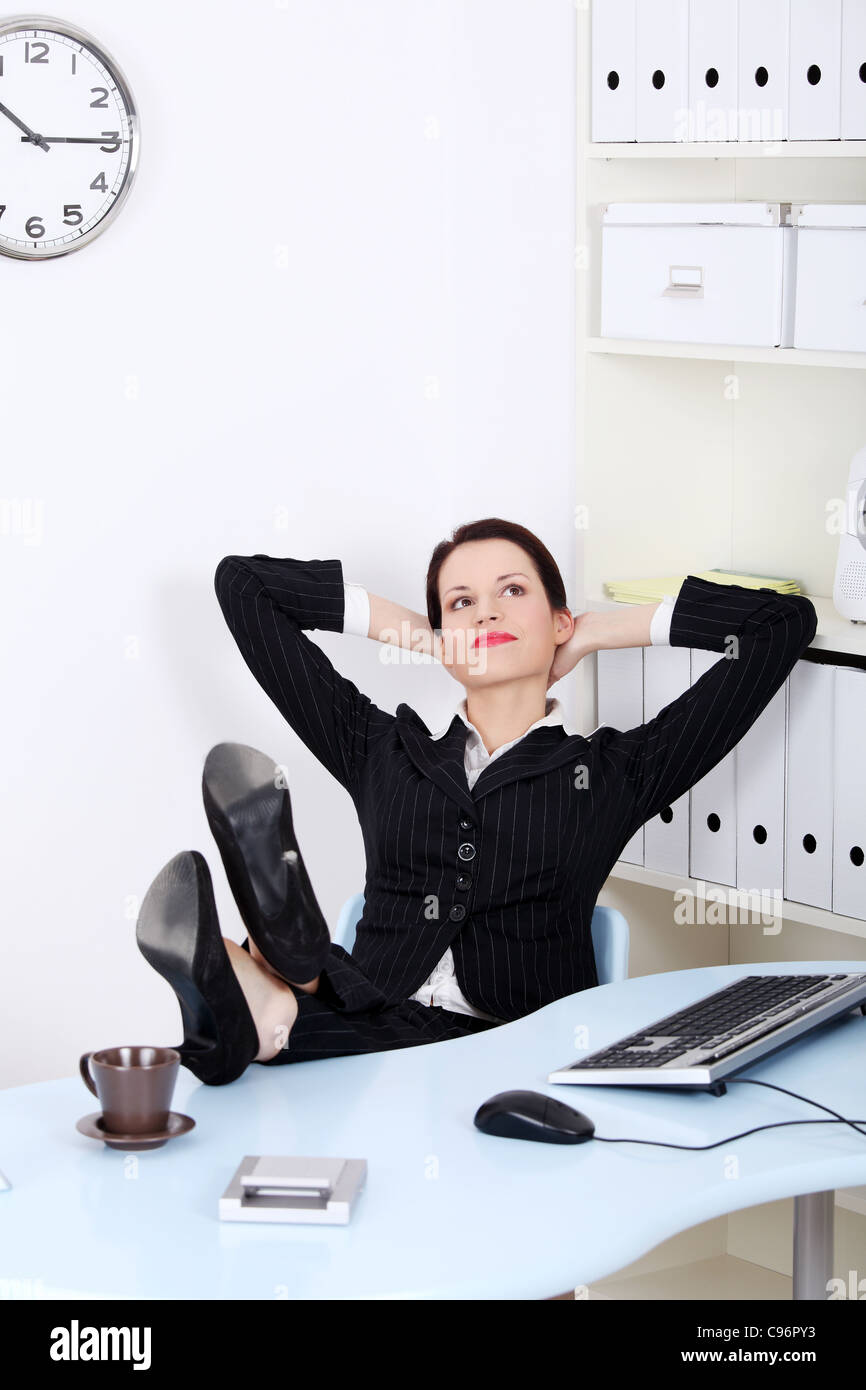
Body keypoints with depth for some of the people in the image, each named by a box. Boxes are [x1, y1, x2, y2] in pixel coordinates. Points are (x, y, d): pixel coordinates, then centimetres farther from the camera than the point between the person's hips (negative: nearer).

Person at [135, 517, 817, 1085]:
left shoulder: (616, 772, 16)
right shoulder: (384, 752, 23)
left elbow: (786, 621, 16)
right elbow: (242, 582, 29)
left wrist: (599, 632, 22)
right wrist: (411, 631, 29)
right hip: (377, 1045, 2)